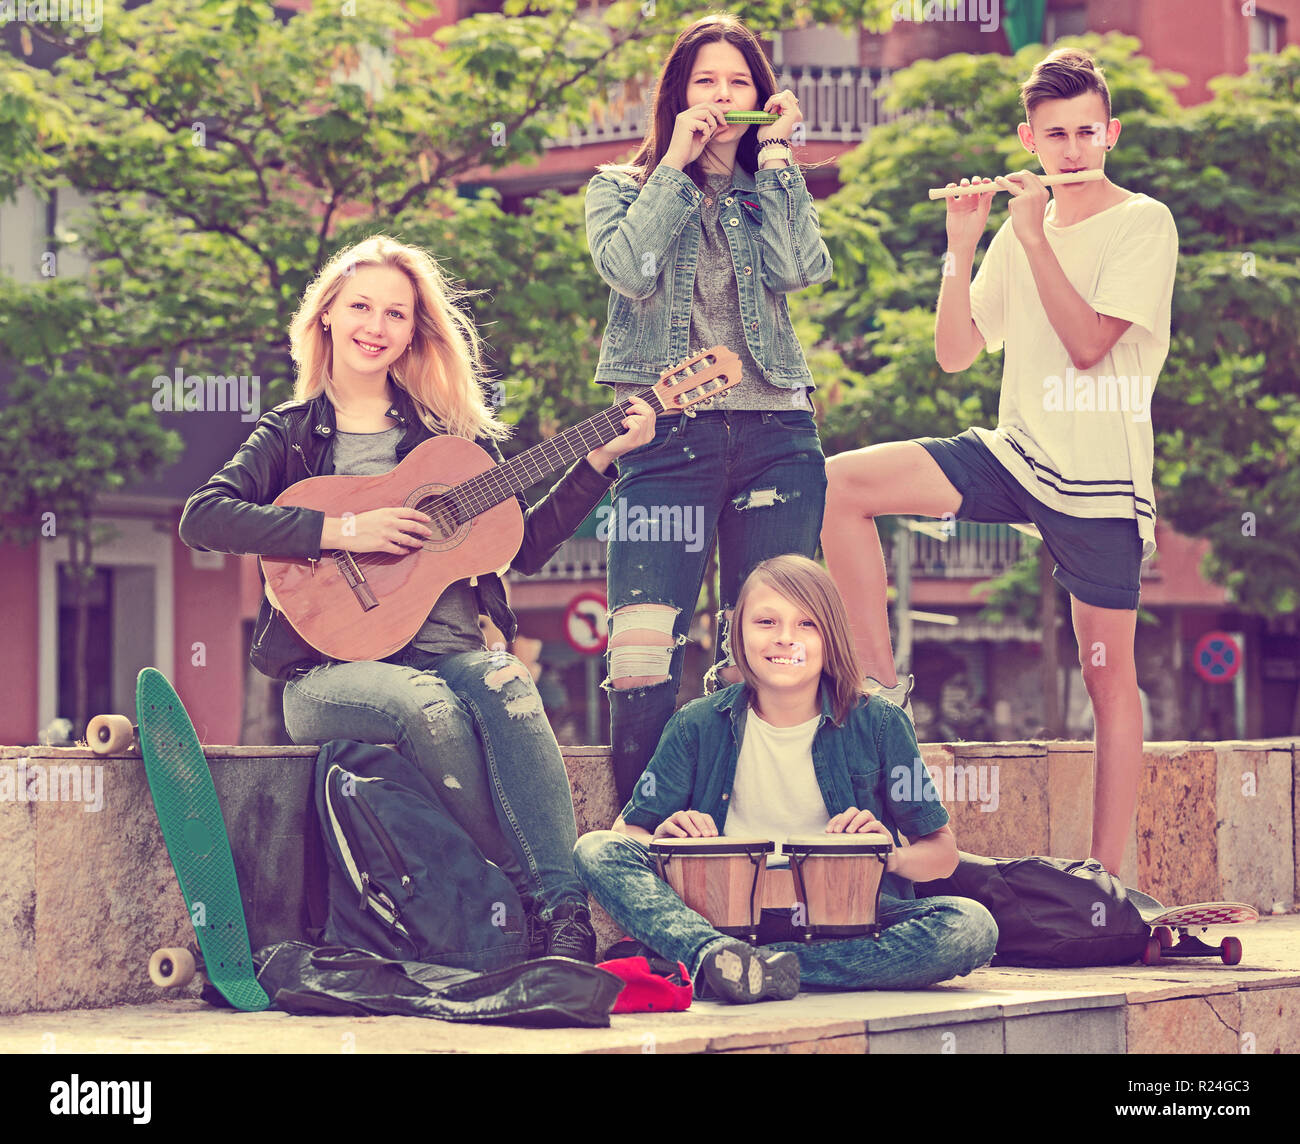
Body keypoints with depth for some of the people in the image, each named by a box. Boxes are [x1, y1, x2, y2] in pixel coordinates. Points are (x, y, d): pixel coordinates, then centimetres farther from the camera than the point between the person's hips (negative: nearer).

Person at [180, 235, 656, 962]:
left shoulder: (450, 432, 18)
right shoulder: (292, 435, 10)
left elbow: (524, 547, 14)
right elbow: (202, 518, -9)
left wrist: (601, 458, 5)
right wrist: (342, 530, -16)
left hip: (451, 653, 2)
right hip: (333, 669, -2)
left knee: (505, 688, -34)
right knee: (428, 708, -36)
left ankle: (565, 912, -44)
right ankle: (530, 893, -30)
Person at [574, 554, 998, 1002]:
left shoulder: (878, 724, 3)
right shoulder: (698, 726, 4)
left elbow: (942, 852, 6)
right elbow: (626, 834, 7)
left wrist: (890, 855, -16)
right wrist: (663, 837, -16)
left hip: (842, 922, 0)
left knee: (972, 926, -29)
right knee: (596, 849, -19)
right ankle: (712, 952, -44)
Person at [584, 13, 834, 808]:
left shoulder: (774, 193, 18)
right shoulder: (621, 189, 13)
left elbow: (801, 270, -4)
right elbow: (630, 269, -9)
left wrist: (776, 157, 1)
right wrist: (677, 165, -3)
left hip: (776, 435, 2)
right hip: (667, 436, -2)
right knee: (642, 652, -12)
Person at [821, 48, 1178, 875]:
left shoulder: (1144, 225, -5)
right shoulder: (1020, 233, 12)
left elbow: (1088, 342, -17)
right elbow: (956, 353, 9)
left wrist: (1035, 237, -16)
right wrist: (963, 249, -2)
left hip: (1100, 480, -5)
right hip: (1016, 456, 5)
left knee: (1110, 675, -1)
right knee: (840, 484, -13)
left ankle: (1106, 879, 4)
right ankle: (881, 683, -4)